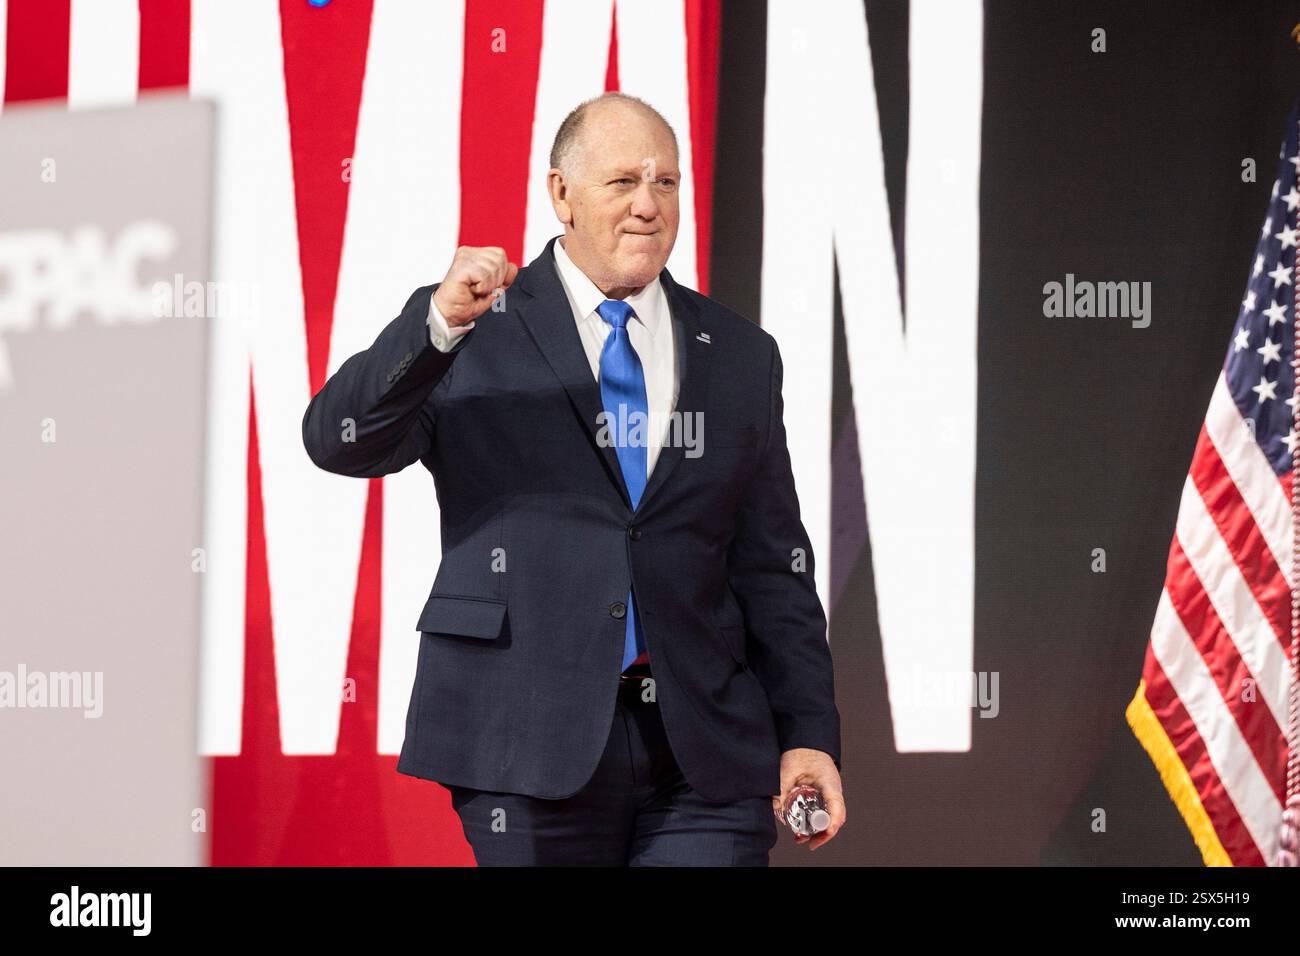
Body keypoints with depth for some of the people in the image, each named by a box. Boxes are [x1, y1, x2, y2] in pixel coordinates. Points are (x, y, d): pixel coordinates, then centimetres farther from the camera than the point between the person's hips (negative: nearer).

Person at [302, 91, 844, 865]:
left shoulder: (740, 356, 14)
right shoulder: (472, 335, 3)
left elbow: (773, 566, 14)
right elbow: (338, 441, -12)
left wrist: (809, 734, 6)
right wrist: (438, 325, -27)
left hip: (706, 756, 3)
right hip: (533, 742, -2)